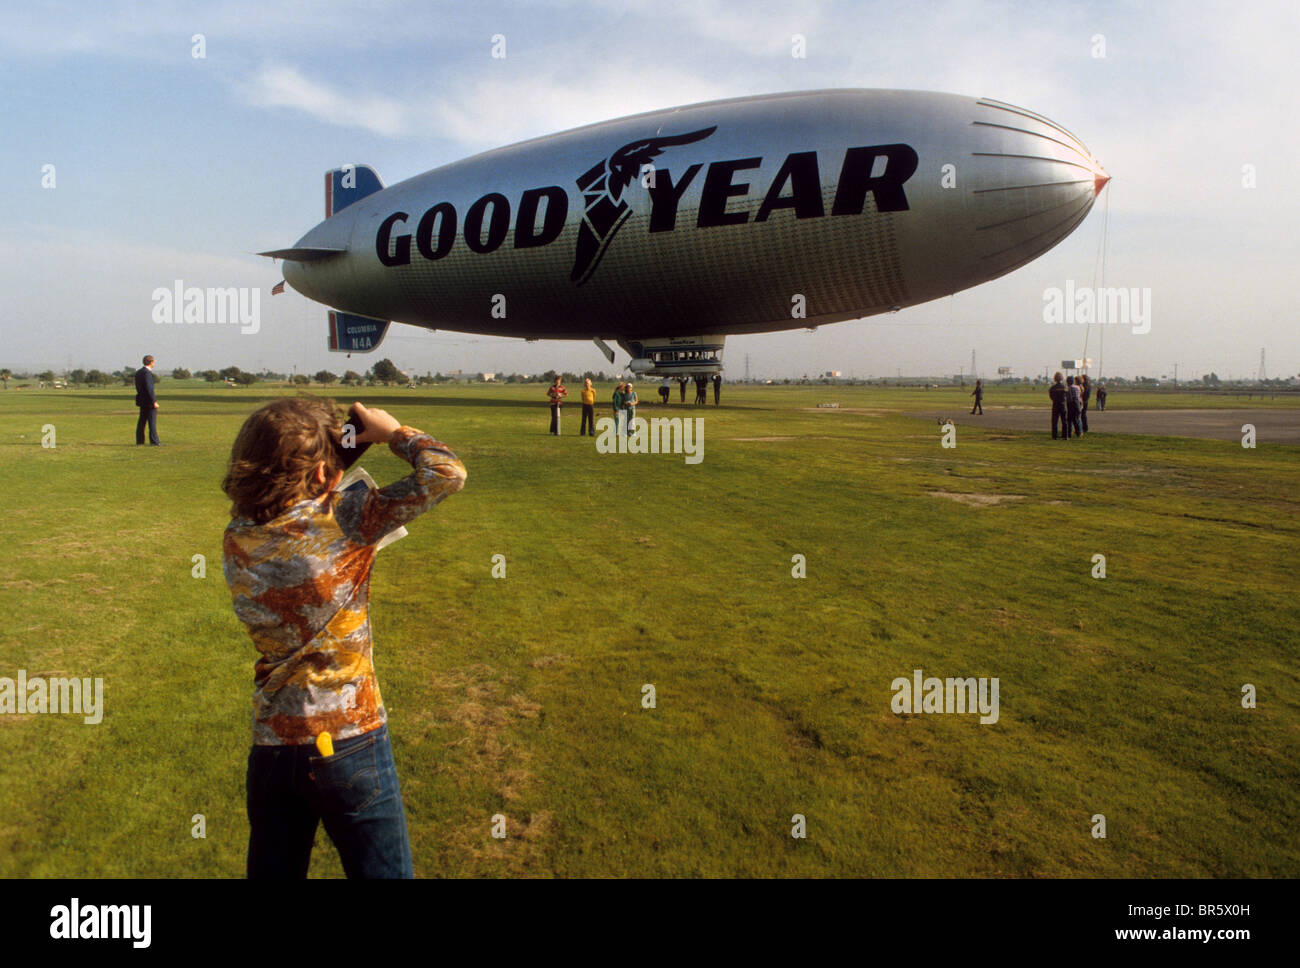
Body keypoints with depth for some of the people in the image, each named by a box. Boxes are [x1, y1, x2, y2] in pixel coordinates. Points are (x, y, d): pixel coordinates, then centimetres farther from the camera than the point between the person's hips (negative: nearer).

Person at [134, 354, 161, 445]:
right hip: (149, 400, -9)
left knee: (142, 421, 12)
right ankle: (154, 441, -4)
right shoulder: (147, 373, -16)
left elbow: (138, 387, 17)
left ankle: (139, 441, 15)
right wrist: (154, 401, -20)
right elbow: (149, 388, -21)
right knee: (152, 421, -5)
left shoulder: (138, 372, 12)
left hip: (142, 400, 9)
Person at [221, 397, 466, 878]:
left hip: (270, 745, 5)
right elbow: (447, 473, -20)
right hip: (350, 745, -5)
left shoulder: (235, 540, -2)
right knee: (381, 869, 12)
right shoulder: (344, 520, -18)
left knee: (274, 869, 21)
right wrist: (393, 432, -5)